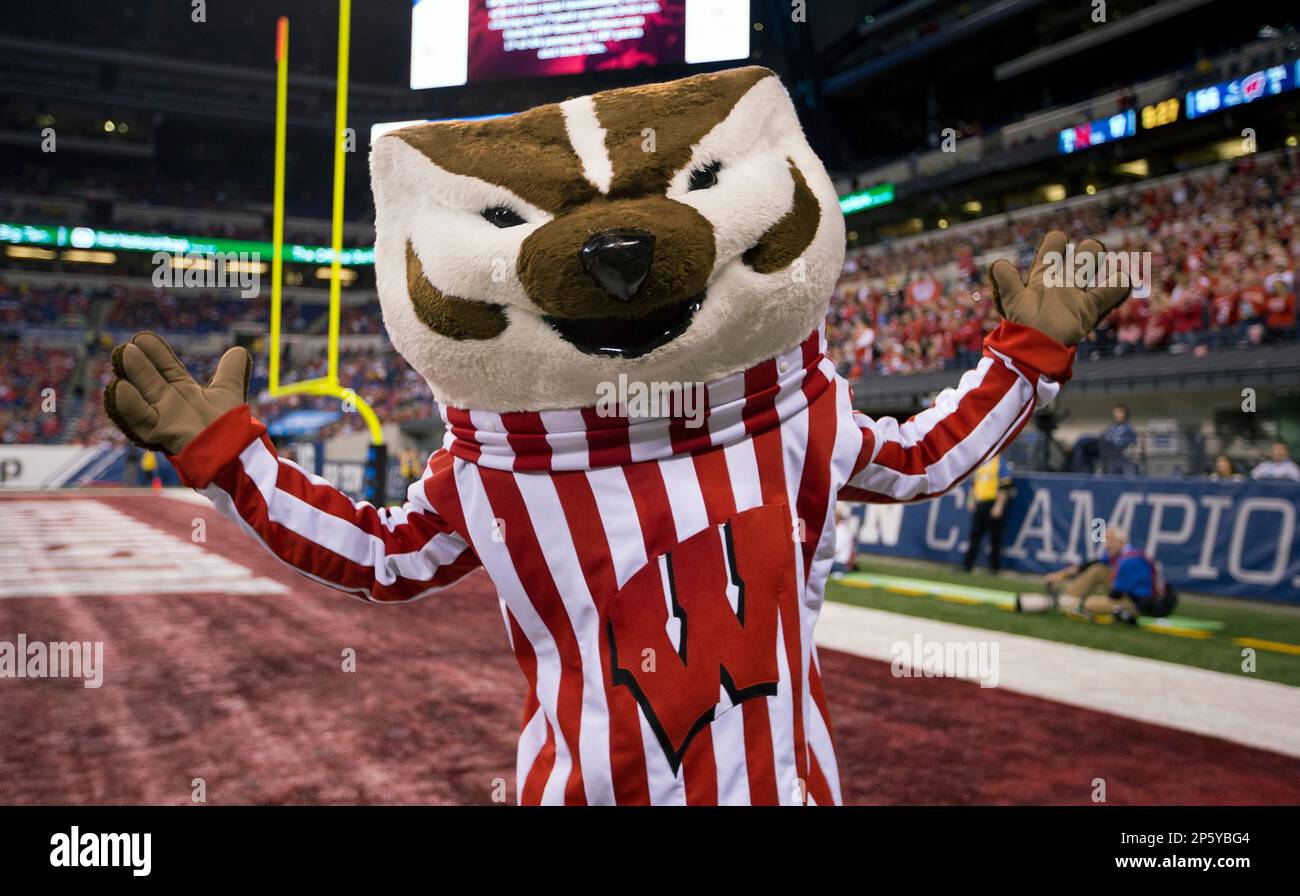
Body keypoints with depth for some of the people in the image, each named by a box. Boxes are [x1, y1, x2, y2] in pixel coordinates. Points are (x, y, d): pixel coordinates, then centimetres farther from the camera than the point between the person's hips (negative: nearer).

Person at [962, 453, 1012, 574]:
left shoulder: (1001, 464, -6)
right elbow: (974, 482, 23)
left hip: (993, 504, -7)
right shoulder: (980, 464, 15)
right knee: (975, 533, 7)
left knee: (995, 536, -2)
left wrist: (999, 506, -16)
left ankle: (994, 566, 6)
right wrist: (971, 499, 14)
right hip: (979, 504, 7)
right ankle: (967, 565, 10)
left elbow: (1004, 487, -11)